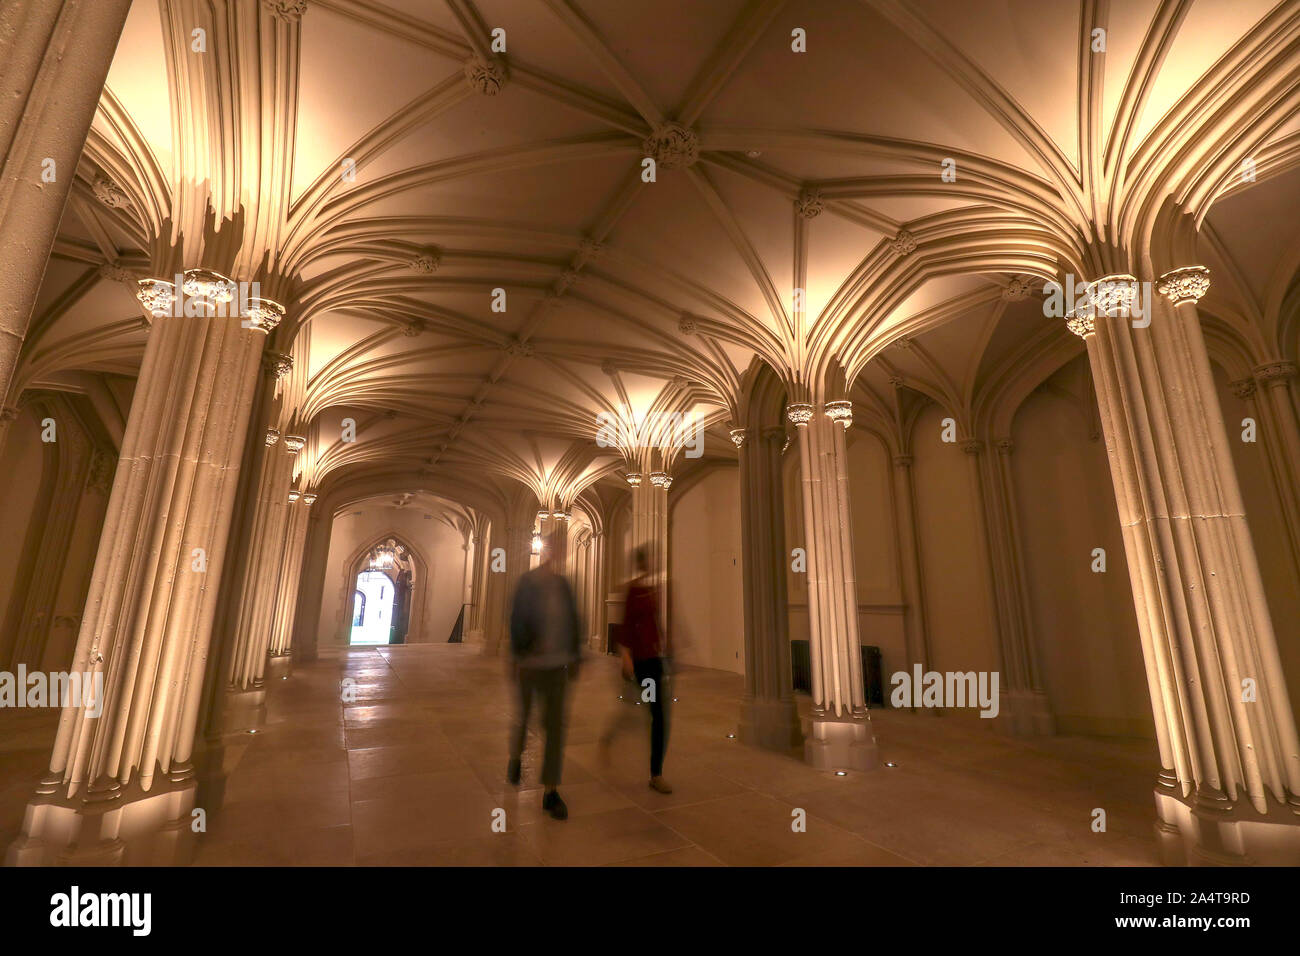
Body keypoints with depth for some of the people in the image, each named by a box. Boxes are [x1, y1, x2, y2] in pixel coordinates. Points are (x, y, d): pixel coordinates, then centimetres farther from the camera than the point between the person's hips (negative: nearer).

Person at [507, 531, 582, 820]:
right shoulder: (527, 583, -8)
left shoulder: (564, 585, 2)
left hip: (557, 664, 3)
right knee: (524, 716, 17)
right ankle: (516, 759, 48)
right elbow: (517, 622, -9)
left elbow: (573, 623, 9)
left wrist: (573, 658, 10)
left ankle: (551, 792, 13)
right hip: (530, 663, -3)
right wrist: (518, 655, -14)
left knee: (555, 724, 2)